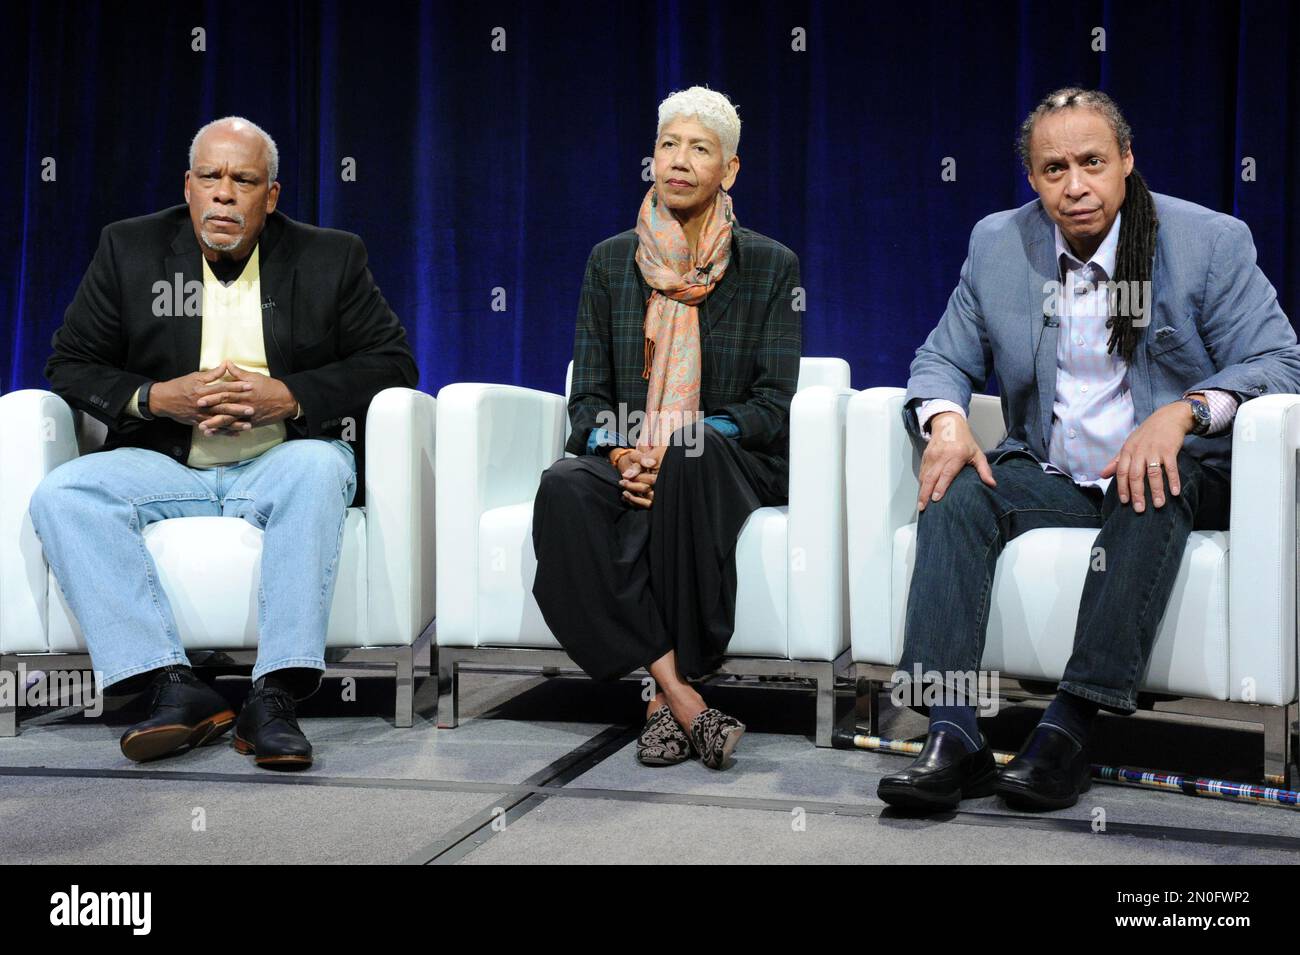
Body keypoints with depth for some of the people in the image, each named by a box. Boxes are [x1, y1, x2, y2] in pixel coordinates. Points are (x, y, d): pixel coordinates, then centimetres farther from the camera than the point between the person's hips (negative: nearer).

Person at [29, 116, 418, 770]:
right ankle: (175, 687, -31)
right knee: (61, 496, -25)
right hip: (166, 465, 2)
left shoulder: (330, 258, 5)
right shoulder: (129, 250, 7)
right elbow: (69, 366, 7)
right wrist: (156, 397, -12)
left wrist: (290, 397, -14)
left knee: (318, 466, -36)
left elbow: (392, 362, 0)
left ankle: (276, 696, -36)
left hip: (281, 462, -2)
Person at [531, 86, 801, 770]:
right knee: (564, 489, -33)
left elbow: (773, 406, -3)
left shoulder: (771, 267, 5)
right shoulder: (610, 261, 11)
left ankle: (667, 695, -29)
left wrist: (679, 439, -20)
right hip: (622, 459, 2)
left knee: (687, 458, -39)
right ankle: (679, 694, -35)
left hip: (730, 465, -2)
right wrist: (621, 453, -16)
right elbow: (588, 396, 7)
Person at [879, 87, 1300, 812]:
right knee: (957, 492, -26)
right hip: (1049, 475, 3)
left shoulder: (1212, 241, -6)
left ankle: (1072, 726, -36)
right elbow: (944, 359, 7)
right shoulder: (997, 244, 3)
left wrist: (1183, 412, -29)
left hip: (1179, 474, -2)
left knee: (1153, 490, -37)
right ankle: (955, 738, -34)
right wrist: (945, 419, -17)